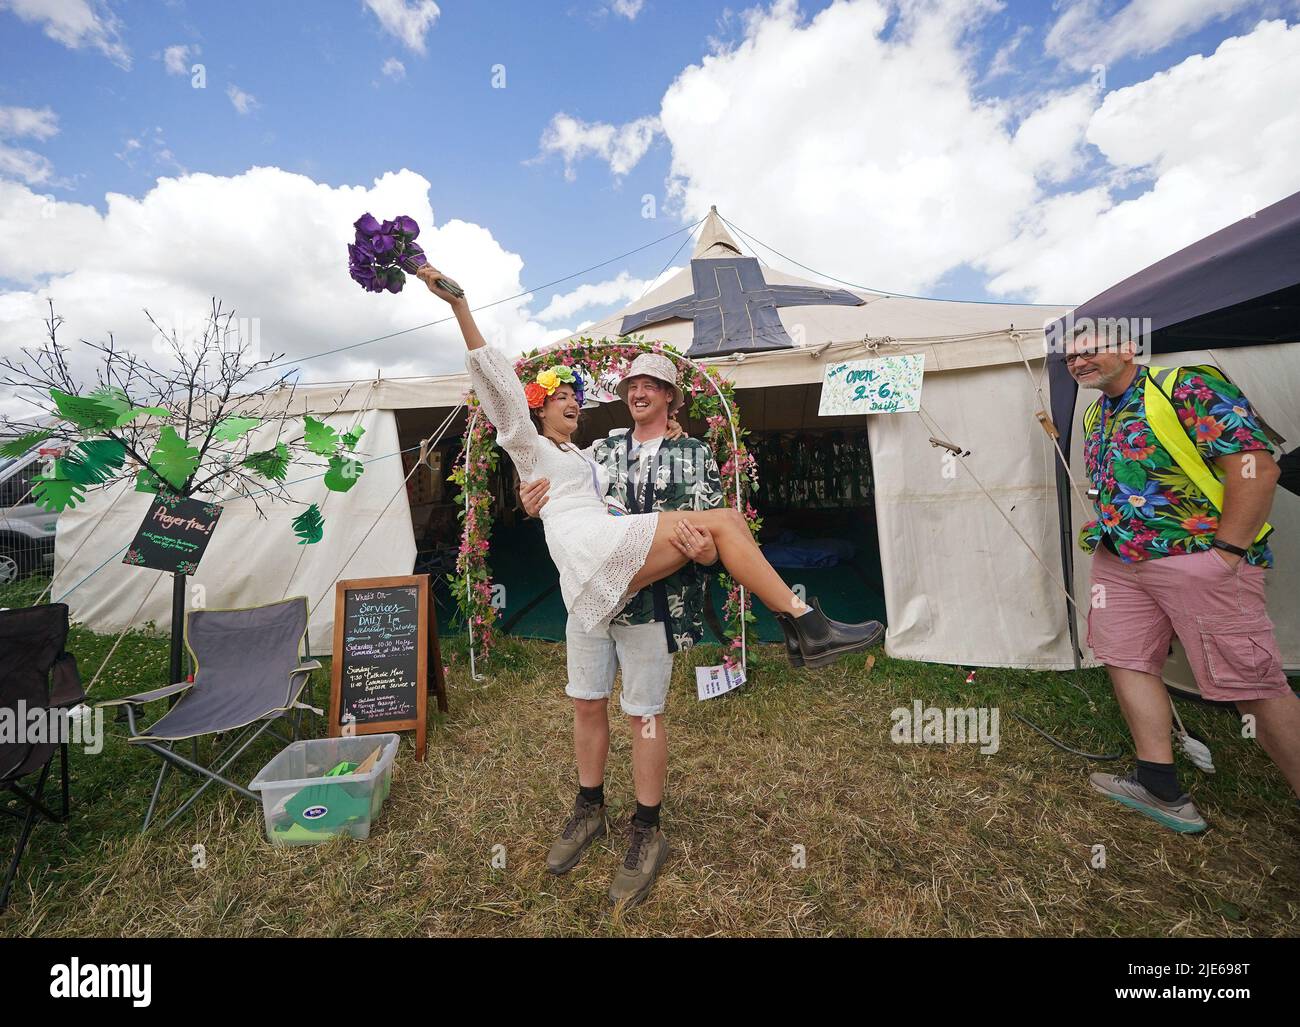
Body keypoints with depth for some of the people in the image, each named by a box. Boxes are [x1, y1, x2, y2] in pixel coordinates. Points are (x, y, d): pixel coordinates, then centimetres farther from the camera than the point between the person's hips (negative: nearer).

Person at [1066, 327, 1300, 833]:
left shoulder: (1190, 388, -10)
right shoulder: (1095, 417, 14)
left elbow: (1256, 466, -18)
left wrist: (1226, 554, -20)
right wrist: (1103, 528, 12)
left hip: (1199, 559, -7)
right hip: (1118, 563, 8)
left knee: (1252, 682, -2)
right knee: (1125, 662, 7)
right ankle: (1162, 788, 17)